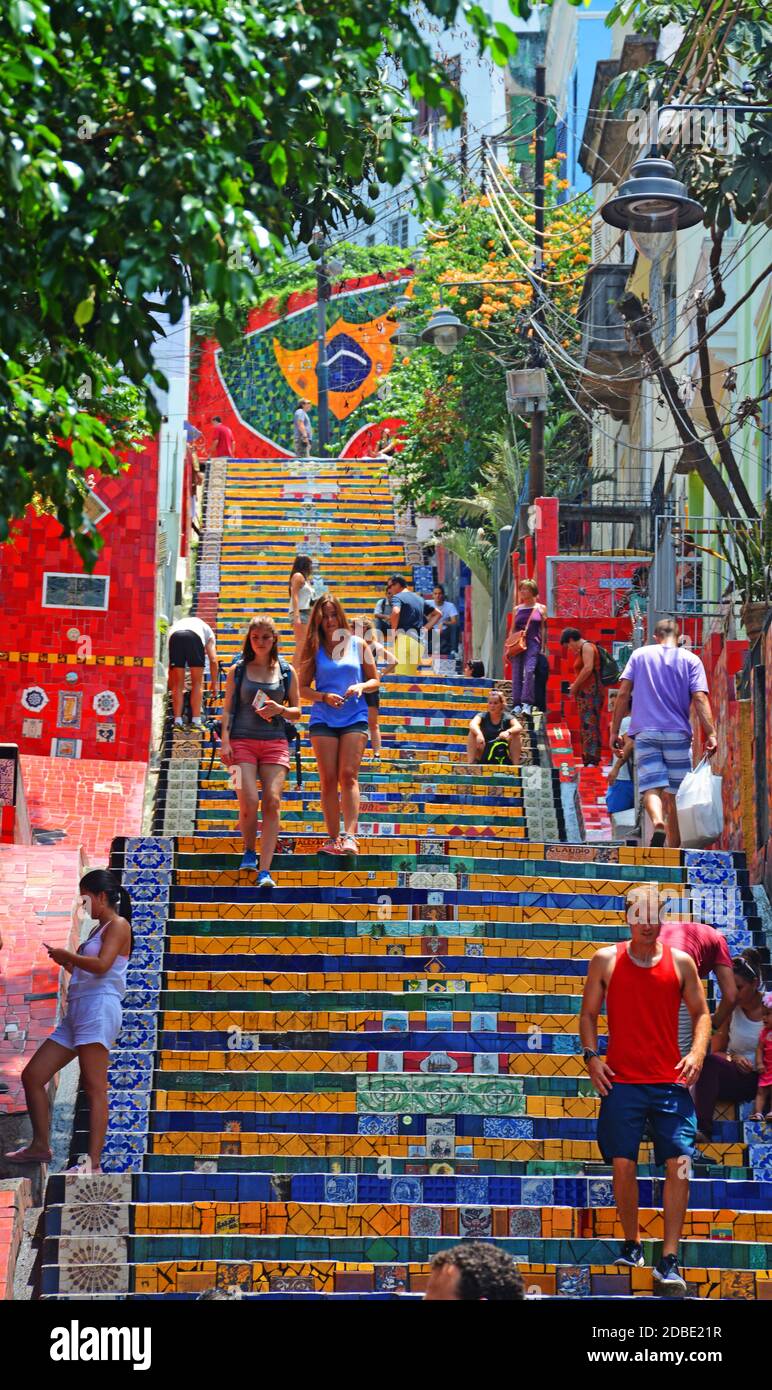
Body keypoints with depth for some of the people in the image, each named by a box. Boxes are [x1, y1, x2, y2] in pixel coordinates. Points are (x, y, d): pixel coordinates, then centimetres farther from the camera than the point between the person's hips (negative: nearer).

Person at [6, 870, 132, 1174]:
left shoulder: (118, 925, -1)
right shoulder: (97, 930, 24)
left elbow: (101, 965, -17)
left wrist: (65, 954, -5)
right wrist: (63, 962, 20)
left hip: (100, 1008, -9)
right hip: (76, 1011, 9)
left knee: (94, 1088, -13)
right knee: (32, 1076, 7)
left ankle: (94, 1162, -15)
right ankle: (40, 1146, 15)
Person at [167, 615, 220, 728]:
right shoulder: (207, 630, 38)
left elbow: (170, 664, 40)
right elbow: (213, 660, 26)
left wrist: (171, 686, 45)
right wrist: (214, 684, 33)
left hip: (174, 636, 2)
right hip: (195, 637, -2)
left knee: (177, 684, 13)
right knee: (197, 683, 11)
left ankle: (177, 721, 8)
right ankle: (196, 721, 6)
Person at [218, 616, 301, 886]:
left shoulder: (287, 672, 10)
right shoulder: (238, 670, 8)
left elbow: (297, 712, 13)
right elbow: (227, 708, 7)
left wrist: (279, 710, -8)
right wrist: (225, 741, -5)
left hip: (275, 742, 1)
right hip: (242, 741, -1)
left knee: (272, 802, -12)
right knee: (249, 802, -15)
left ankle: (264, 871, -12)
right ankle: (249, 851, 15)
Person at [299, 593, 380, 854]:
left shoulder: (359, 645, 7)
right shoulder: (314, 648, 7)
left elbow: (375, 680, 12)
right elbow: (302, 688, 6)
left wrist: (361, 687, -9)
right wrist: (324, 697, -12)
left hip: (355, 718, -1)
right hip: (323, 719, 1)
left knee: (348, 775, -13)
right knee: (328, 779, -1)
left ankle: (350, 836, -20)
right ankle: (334, 839, 4)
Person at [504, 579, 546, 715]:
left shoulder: (541, 608, 9)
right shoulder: (517, 609, 15)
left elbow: (543, 629, 8)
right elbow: (512, 630, 16)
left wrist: (542, 647, 1)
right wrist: (508, 646, 8)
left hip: (533, 644, -3)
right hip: (517, 645, 3)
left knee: (529, 671, -19)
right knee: (517, 674, -2)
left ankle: (527, 704, -23)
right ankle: (517, 704, 1)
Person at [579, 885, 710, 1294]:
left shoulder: (680, 962, 6)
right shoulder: (606, 960, 4)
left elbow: (701, 1013, 12)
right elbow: (588, 1014, 10)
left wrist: (697, 1052, -5)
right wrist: (591, 1054, -4)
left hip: (670, 1081, 0)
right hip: (621, 1080, 0)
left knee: (679, 1164, -8)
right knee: (623, 1164, -3)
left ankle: (669, 1260, -2)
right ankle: (632, 1244, 19)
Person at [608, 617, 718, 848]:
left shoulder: (640, 655, 9)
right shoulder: (691, 660, 7)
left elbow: (623, 694, 3)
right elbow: (699, 699, -6)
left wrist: (614, 730, 6)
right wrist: (711, 734, -10)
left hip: (645, 733, 0)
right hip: (678, 734, 0)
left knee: (651, 787, -6)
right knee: (674, 793, 8)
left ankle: (658, 823, -35)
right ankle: (673, 849, 12)